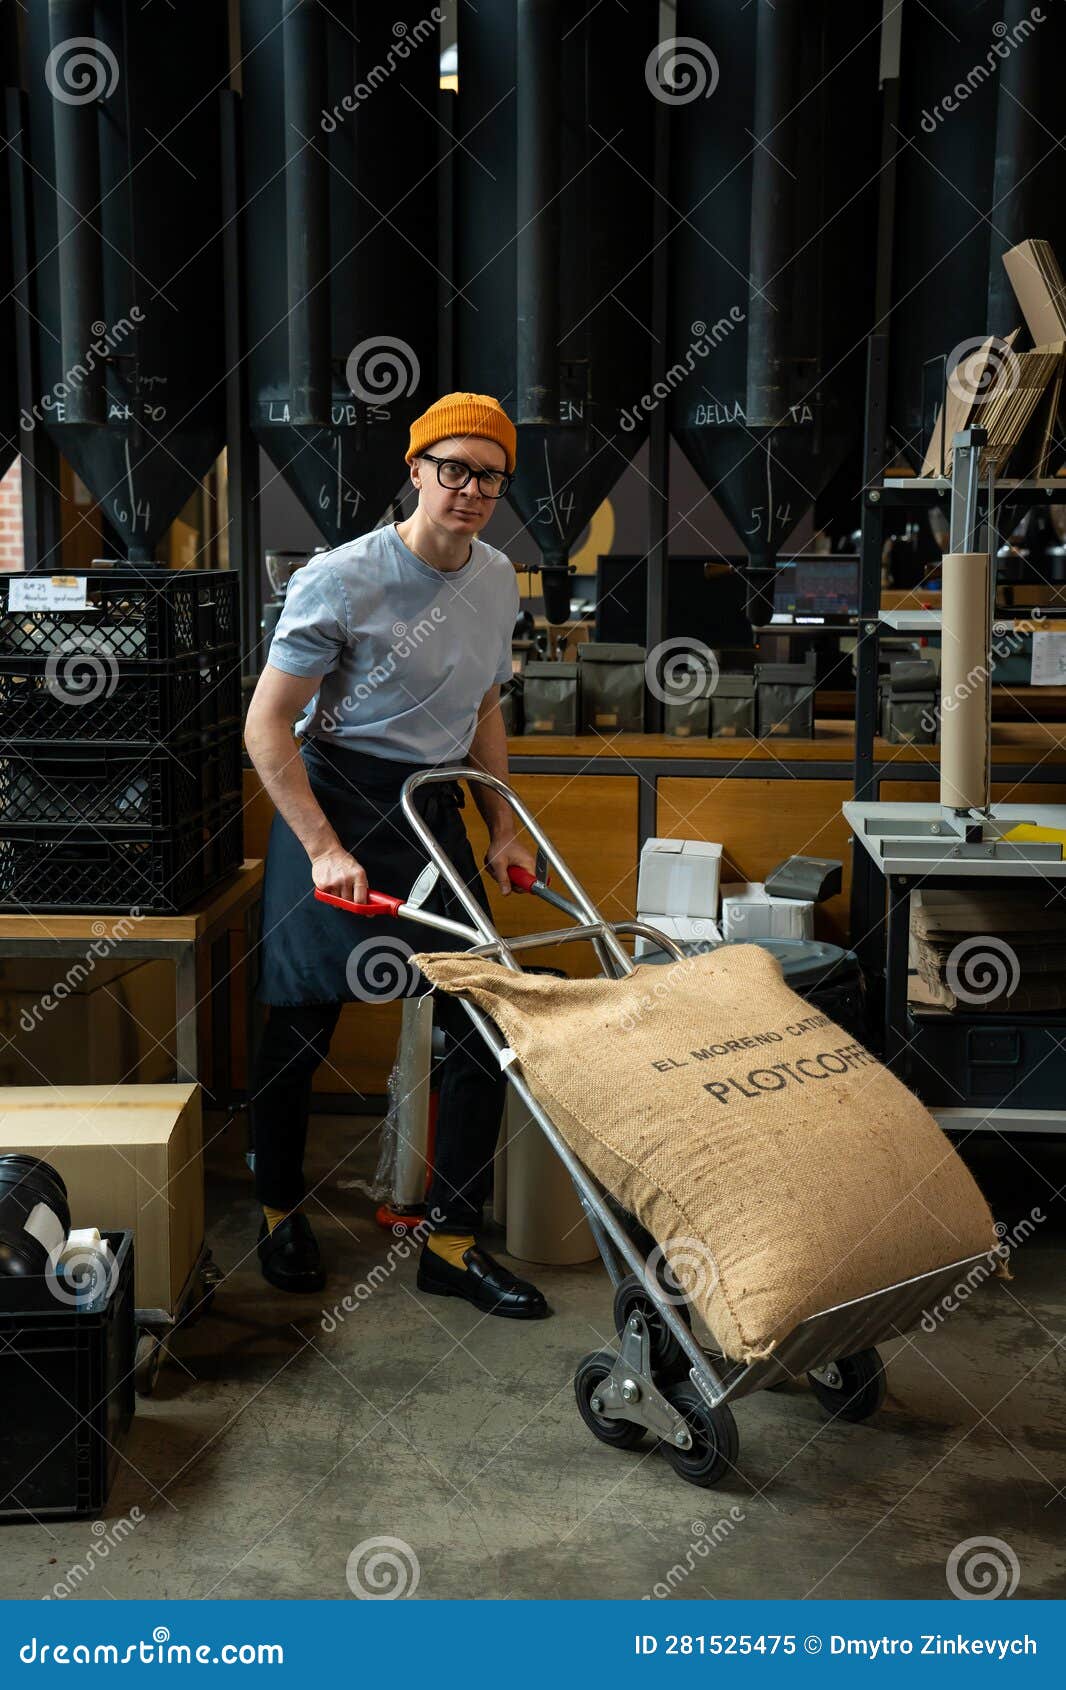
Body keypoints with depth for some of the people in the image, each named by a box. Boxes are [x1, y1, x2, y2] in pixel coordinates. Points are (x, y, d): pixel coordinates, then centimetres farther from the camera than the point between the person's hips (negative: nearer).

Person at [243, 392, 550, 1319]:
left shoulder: (498, 579, 7)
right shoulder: (341, 580, -14)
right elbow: (266, 727, -13)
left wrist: (503, 828, 13)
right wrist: (325, 850, -19)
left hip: (434, 809, 6)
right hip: (333, 799, -5)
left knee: (482, 1021, 1)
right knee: (303, 1018, 4)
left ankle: (453, 1241, 13)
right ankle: (281, 1213, 28)